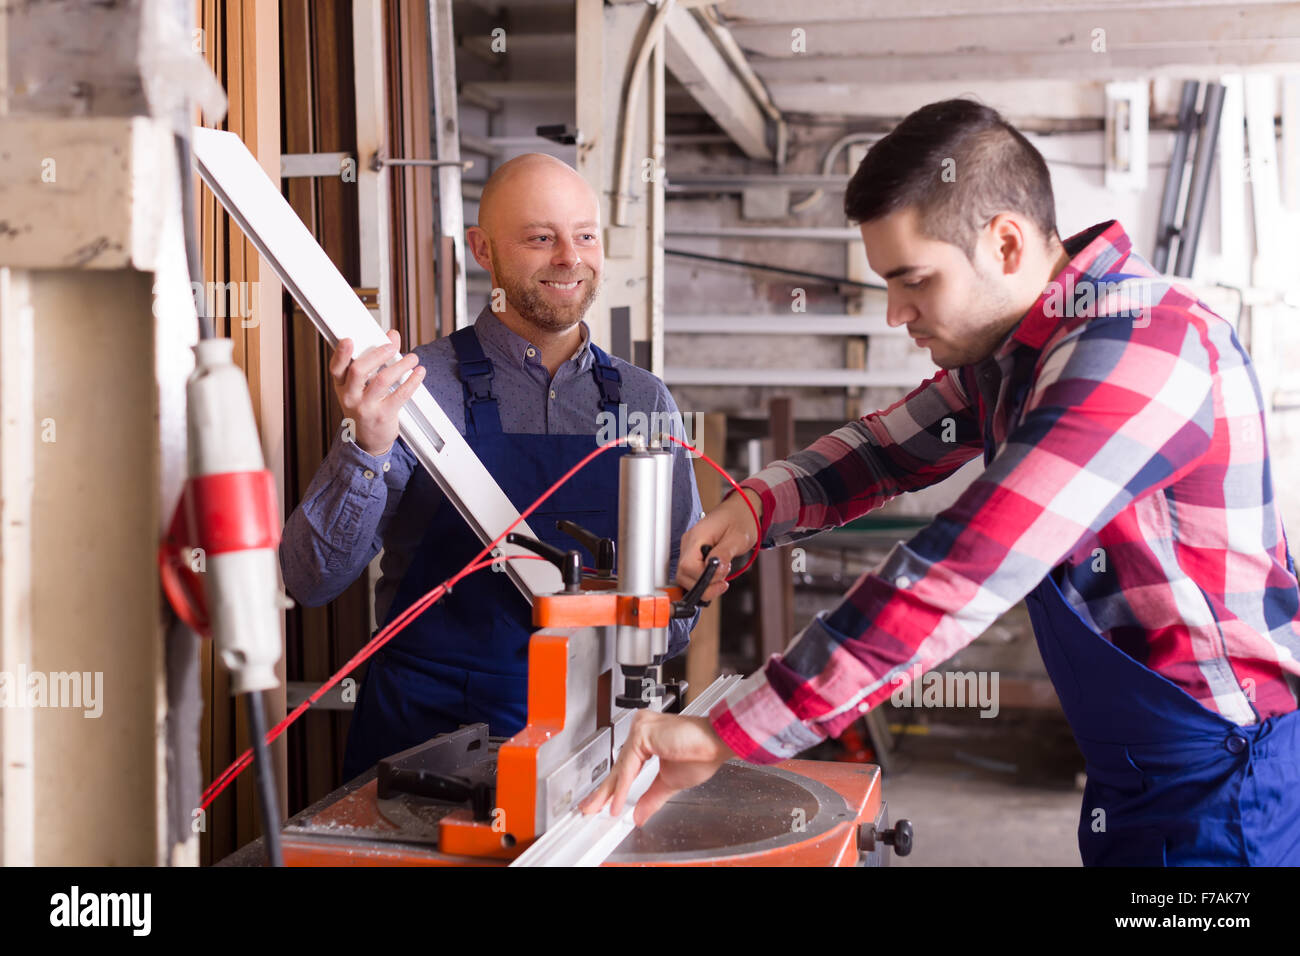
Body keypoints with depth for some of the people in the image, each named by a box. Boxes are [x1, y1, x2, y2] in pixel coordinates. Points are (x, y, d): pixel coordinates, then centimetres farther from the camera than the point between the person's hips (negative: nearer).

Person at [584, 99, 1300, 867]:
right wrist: (758, 506, -4)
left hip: (1223, 776, -8)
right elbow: (891, 444, 17)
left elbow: (958, 582, -33)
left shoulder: (1137, 347, -26)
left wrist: (728, 732, -33)